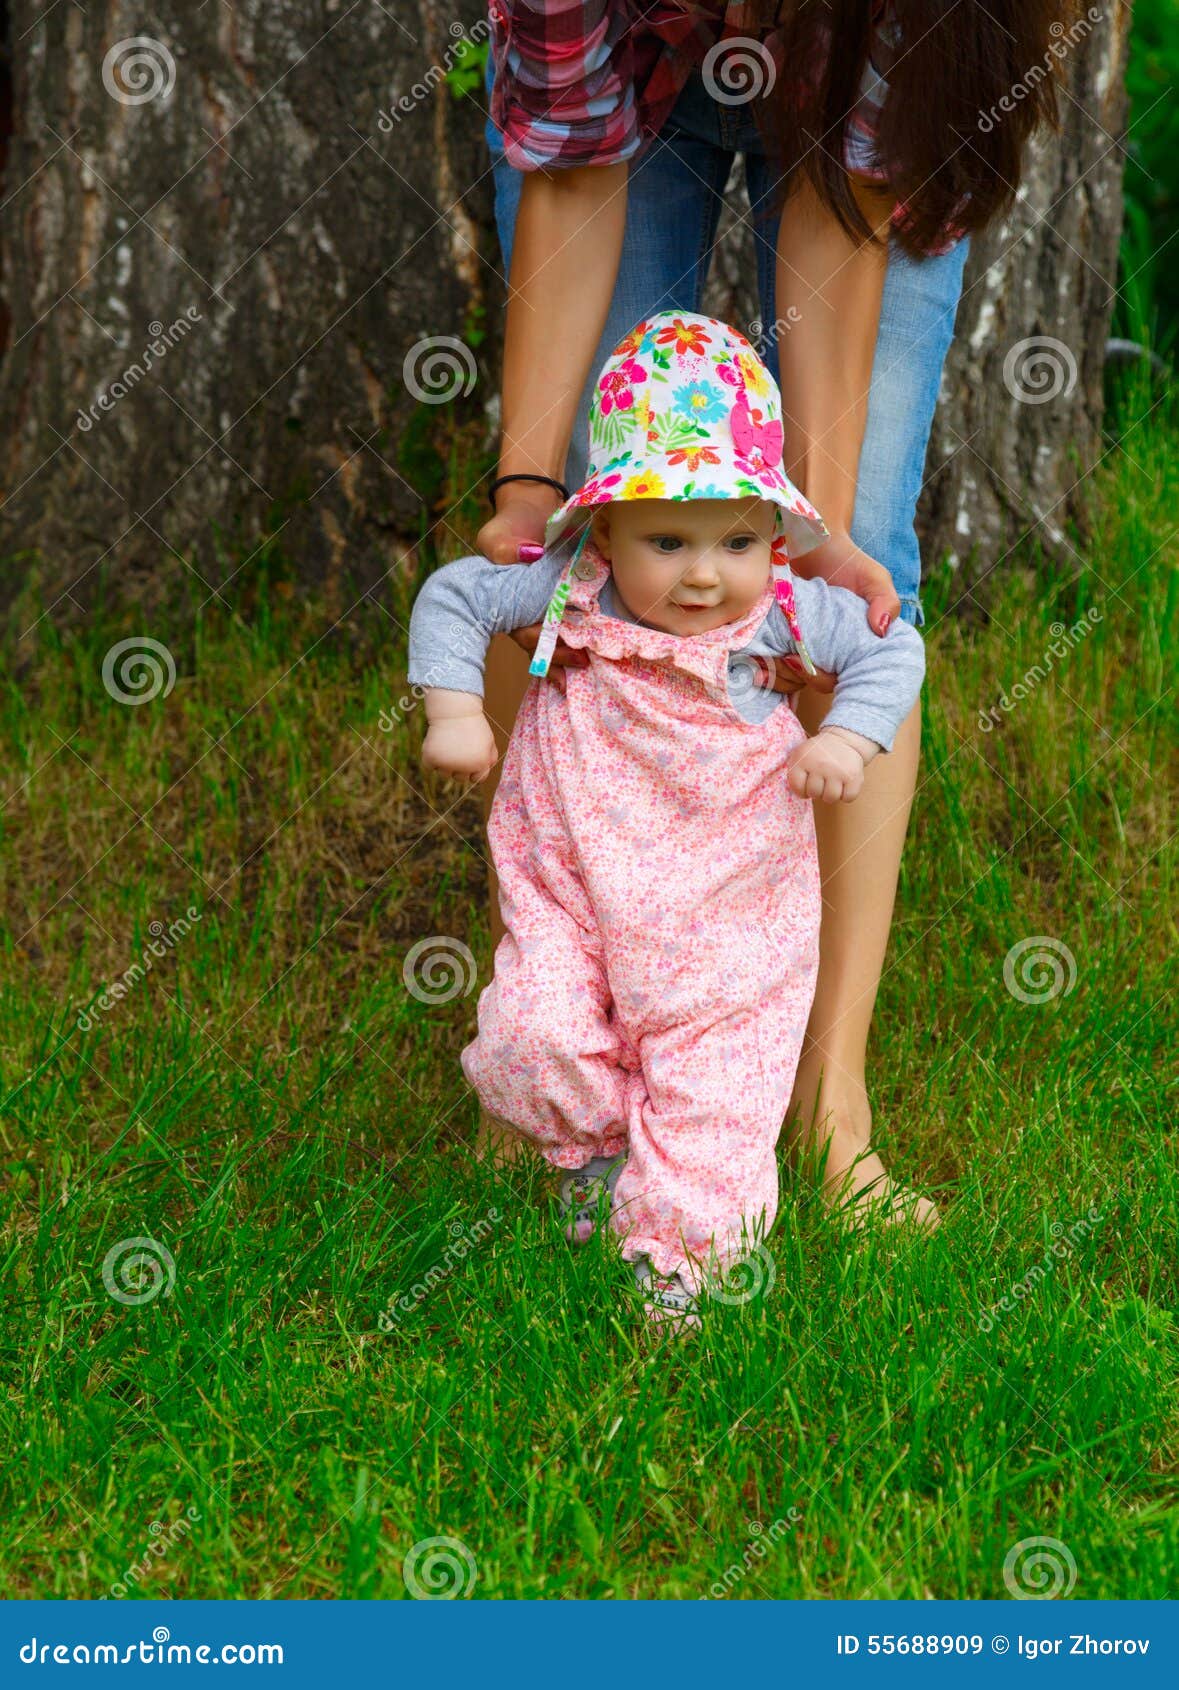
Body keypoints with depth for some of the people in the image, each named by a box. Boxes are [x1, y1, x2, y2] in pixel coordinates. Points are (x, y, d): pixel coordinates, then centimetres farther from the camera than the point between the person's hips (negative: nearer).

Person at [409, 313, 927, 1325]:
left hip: (727, 917, 0)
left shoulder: (783, 612, -12)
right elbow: (454, 596, 1)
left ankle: (673, 1250, 15)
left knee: (715, 1091, -6)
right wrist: (455, 710, -9)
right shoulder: (570, 594, -13)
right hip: (574, 891, 0)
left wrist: (847, 740, -13)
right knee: (531, 1044, -16)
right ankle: (594, 1144, 16)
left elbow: (892, 650, 2)